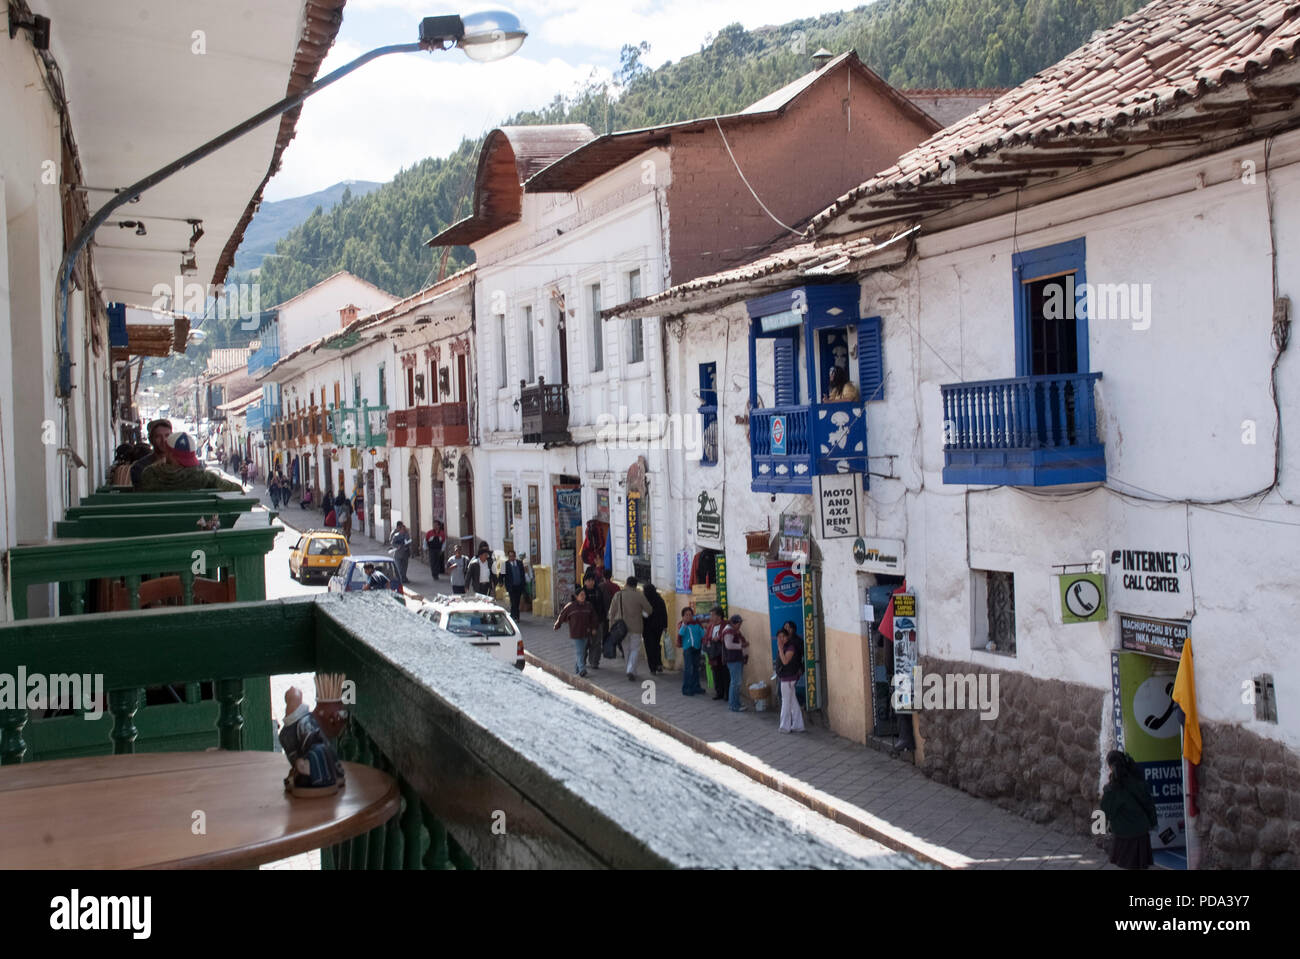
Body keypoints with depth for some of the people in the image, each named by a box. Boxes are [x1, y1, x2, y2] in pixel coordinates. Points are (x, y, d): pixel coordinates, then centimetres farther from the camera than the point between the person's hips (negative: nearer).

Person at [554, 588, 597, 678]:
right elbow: (562, 616, 6)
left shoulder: (588, 605, 7)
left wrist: (593, 628, 8)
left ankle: (577, 669, 21)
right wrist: (557, 626, 15)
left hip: (586, 633, 4)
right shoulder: (570, 606, -5)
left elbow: (593, 617, 15)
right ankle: (582, 669, -18)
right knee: (579, 651, -11)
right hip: (575, 633, -4)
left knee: (583, 651, 8)